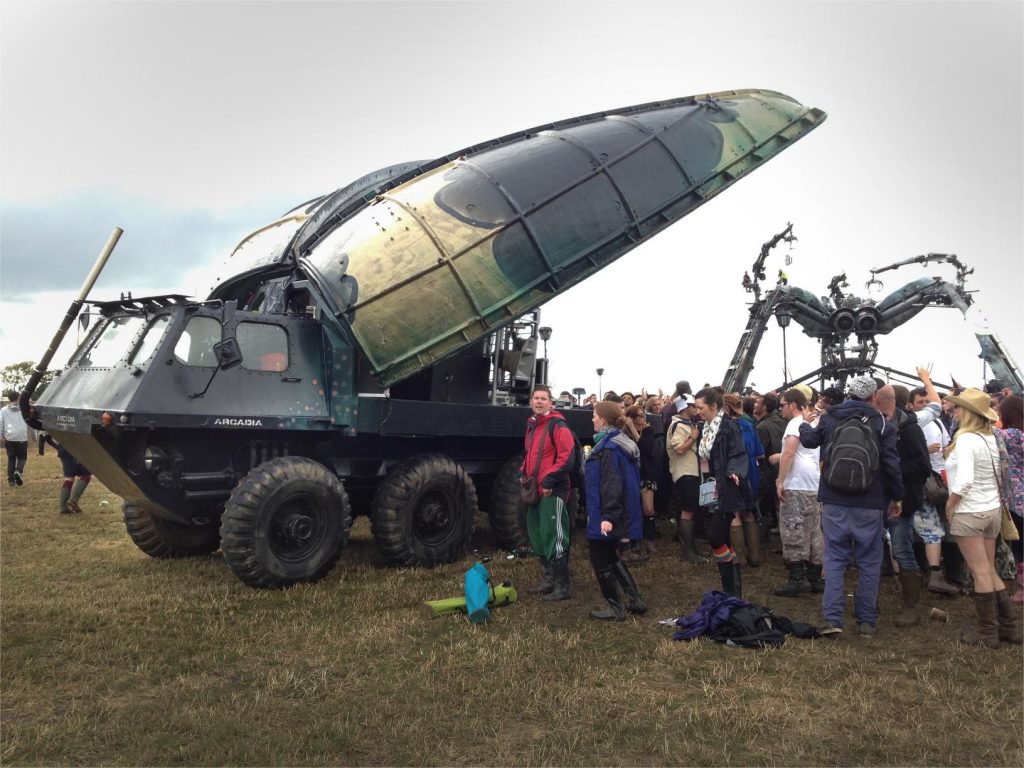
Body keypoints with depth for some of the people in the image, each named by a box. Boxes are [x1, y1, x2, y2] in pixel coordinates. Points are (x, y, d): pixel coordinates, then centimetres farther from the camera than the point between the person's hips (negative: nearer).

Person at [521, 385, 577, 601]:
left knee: (554, 538, -7)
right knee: (537, 536, 16)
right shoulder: (531, 424, 16)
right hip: (535, 491, 9)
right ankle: (549, 579, 29)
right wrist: (524, 473, 13)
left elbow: (567, 457, -19)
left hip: (552, 491, -9)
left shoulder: (557, 425, -11)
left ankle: (562, 586, 2)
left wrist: (549, 481, -20)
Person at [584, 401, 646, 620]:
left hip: (605, 515, -10)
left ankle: (615, 608, 11)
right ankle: (634, 600, 24)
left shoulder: (609, 447, -19)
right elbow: (631, 479, 19)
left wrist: (608, 516, -29)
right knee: (610, 557, 22)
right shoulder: (621, 443, 12)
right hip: (623, 514, 10)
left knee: (600, 561, 3)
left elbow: (611, 484, -26)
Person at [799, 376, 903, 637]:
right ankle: (866, 621, 15)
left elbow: (809, 440, 22)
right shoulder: (880, 423, -3)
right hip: (868, 505, -1)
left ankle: (832, 618, -2)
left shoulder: (829, 418, 4)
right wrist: (897, 496, 7)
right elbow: (891, 464, -6)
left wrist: (804, 425, 44)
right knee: (869, 561, 10)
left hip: (834, 503, 2)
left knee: (834, 559, 6)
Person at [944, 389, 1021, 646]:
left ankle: (987, 632, 10)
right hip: (992, 510, 8)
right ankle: (1009, 625, 22)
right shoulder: (991, 438, 7)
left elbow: (964, 480, -25)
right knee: (990, 571, 17)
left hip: (969, 512, -8)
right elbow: (996, 475, 14)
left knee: (980, 573, 1)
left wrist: (950, 505, -13)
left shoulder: (965, 439, -17)